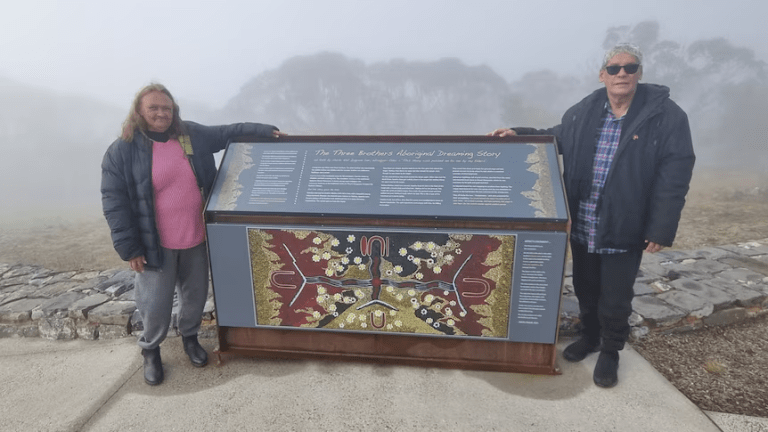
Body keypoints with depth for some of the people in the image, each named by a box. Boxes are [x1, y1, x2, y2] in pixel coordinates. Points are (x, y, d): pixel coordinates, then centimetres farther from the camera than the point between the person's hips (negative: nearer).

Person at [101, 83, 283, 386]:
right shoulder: (122, 151, -9)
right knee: (156, 305, 4)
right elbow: (114, 202, -8)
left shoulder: (194, 135, 2)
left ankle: (190, 337, 45)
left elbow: (226, 133, 16)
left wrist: (260, 130, 6)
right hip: (156, 245, -3)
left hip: (196, 239, 4)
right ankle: (150, 349, 35)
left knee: (196, 295, 17)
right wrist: (128, 247, -11)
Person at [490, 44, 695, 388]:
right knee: (585, 289, 19)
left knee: (615, 299, 9)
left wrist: (661, 229, -14)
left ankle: (610, 352, 33)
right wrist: (518, 135, 7)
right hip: (582, 227, 4)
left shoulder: (667, 116, -9)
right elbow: (557, 138, 20)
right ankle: (589, 336, 44)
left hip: (624, 230, -3)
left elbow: (675, 176, -10)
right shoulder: (583, 112, 3)